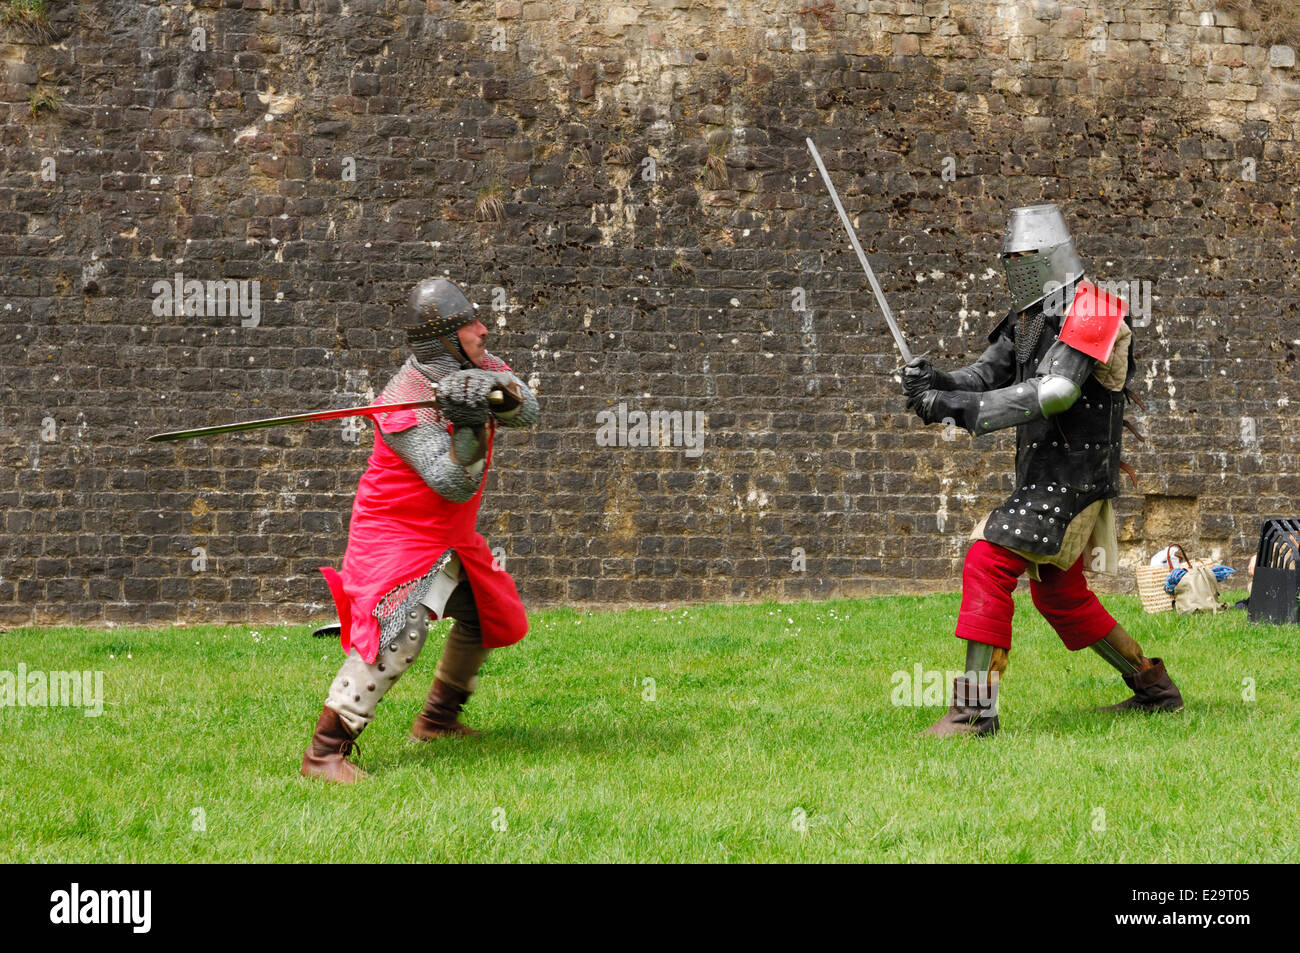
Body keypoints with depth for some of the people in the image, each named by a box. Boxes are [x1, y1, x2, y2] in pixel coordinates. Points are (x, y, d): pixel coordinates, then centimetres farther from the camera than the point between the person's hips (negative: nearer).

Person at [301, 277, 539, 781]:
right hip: (397, 535, -9)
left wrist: (498, 393, -34)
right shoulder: (405, 402, -24)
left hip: (451, 539, 9)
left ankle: (438, 720, 39)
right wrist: (470, 426, -42)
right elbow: (455, 485, -29)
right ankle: (325, 752, -29)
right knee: (398, 631, -29)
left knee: (489, 617, 22)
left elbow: (526, 410, -13)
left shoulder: (476, 367, -1)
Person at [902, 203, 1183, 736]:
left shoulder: (1089, 310, -14)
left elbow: (1053, 392, -26)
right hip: (1041, 476, 10)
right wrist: (936, 383, -14)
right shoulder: (1027, 320, 16)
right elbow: (983, 378, 9)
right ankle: (1154, 688, 31)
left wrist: (959, 409, -30)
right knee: (1059, 596, 18)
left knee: (988, 563, -19)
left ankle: (975, 710, -21)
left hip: (1073, 475, -10)